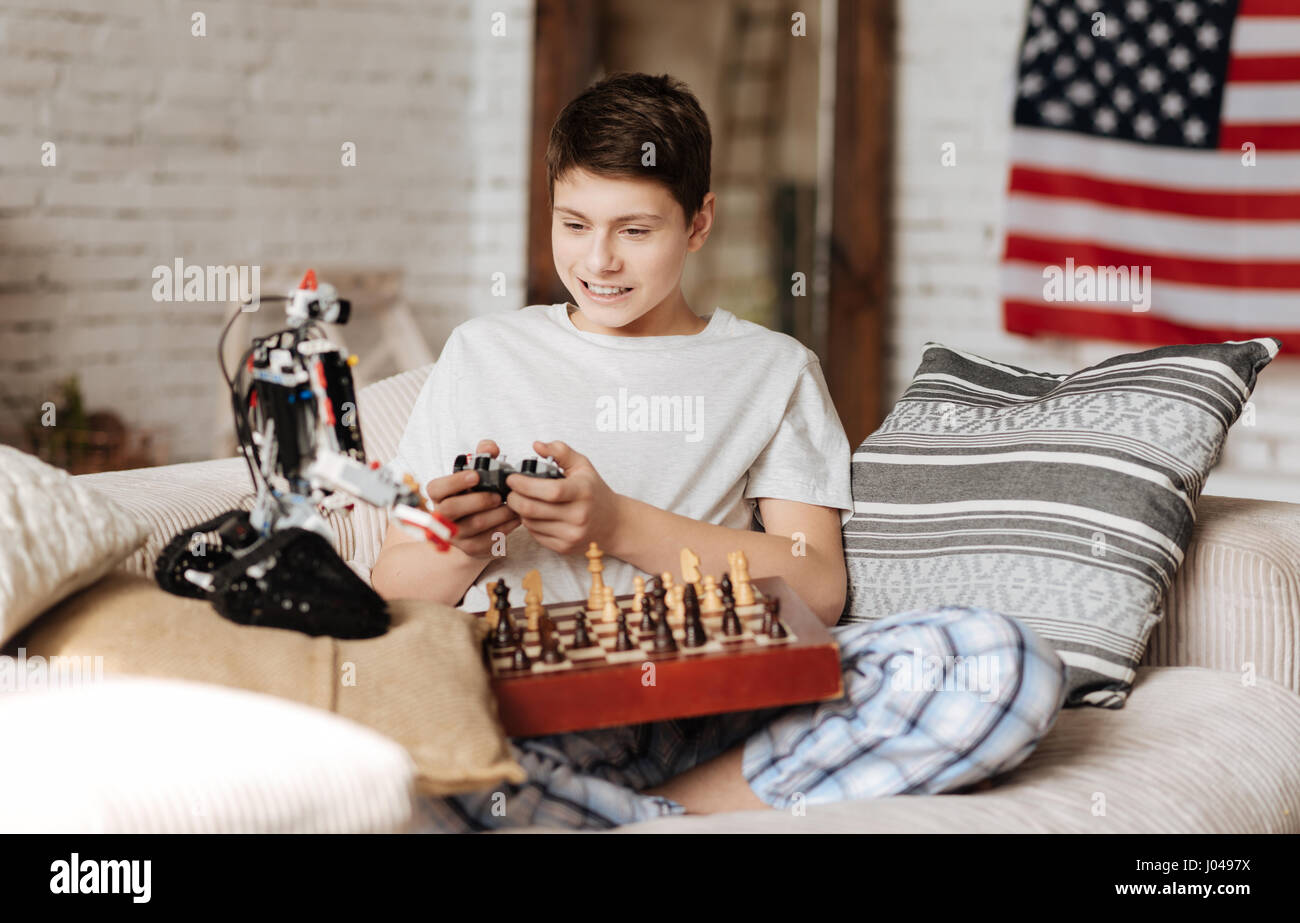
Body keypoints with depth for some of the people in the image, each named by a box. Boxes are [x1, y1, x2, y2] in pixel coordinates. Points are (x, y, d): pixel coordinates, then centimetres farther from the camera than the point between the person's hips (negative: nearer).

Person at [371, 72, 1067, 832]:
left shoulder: (772, 369, 18)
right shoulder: (482, 355, 21)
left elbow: (819, 588, 3)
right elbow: (393, 593, 16)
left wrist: (622, 526, -8)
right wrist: (462, 548, -7)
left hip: (714, 704, 1)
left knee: (1009, 665, -26)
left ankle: (657, 805, -22)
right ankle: (685, 818, -23)